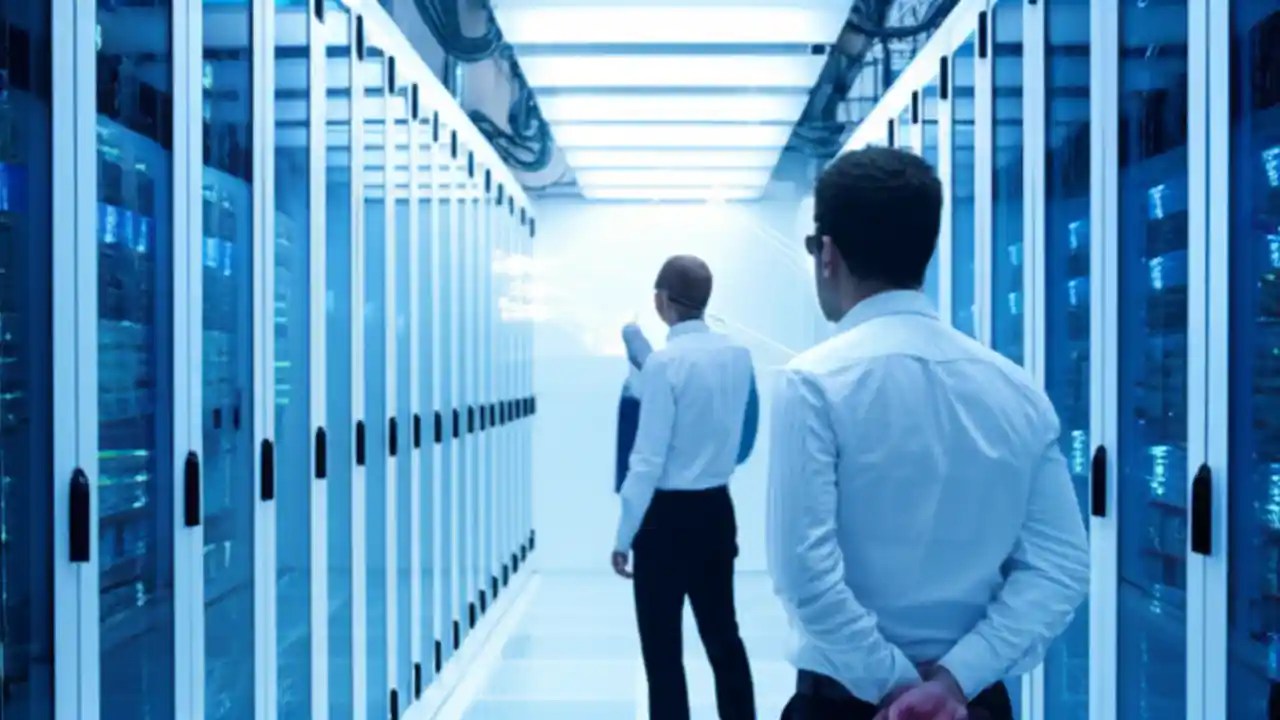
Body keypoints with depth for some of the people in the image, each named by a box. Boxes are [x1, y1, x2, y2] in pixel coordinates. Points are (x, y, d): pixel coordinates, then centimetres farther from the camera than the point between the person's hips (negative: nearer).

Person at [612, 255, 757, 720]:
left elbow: (649, 459, -16)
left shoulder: (666, 361, -16)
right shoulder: (738, 356, 1)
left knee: (663, 648, 5)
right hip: (717, 510, 6)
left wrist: (624, 536, -10)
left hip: (668, 516, -6)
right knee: (723, 635, 16)